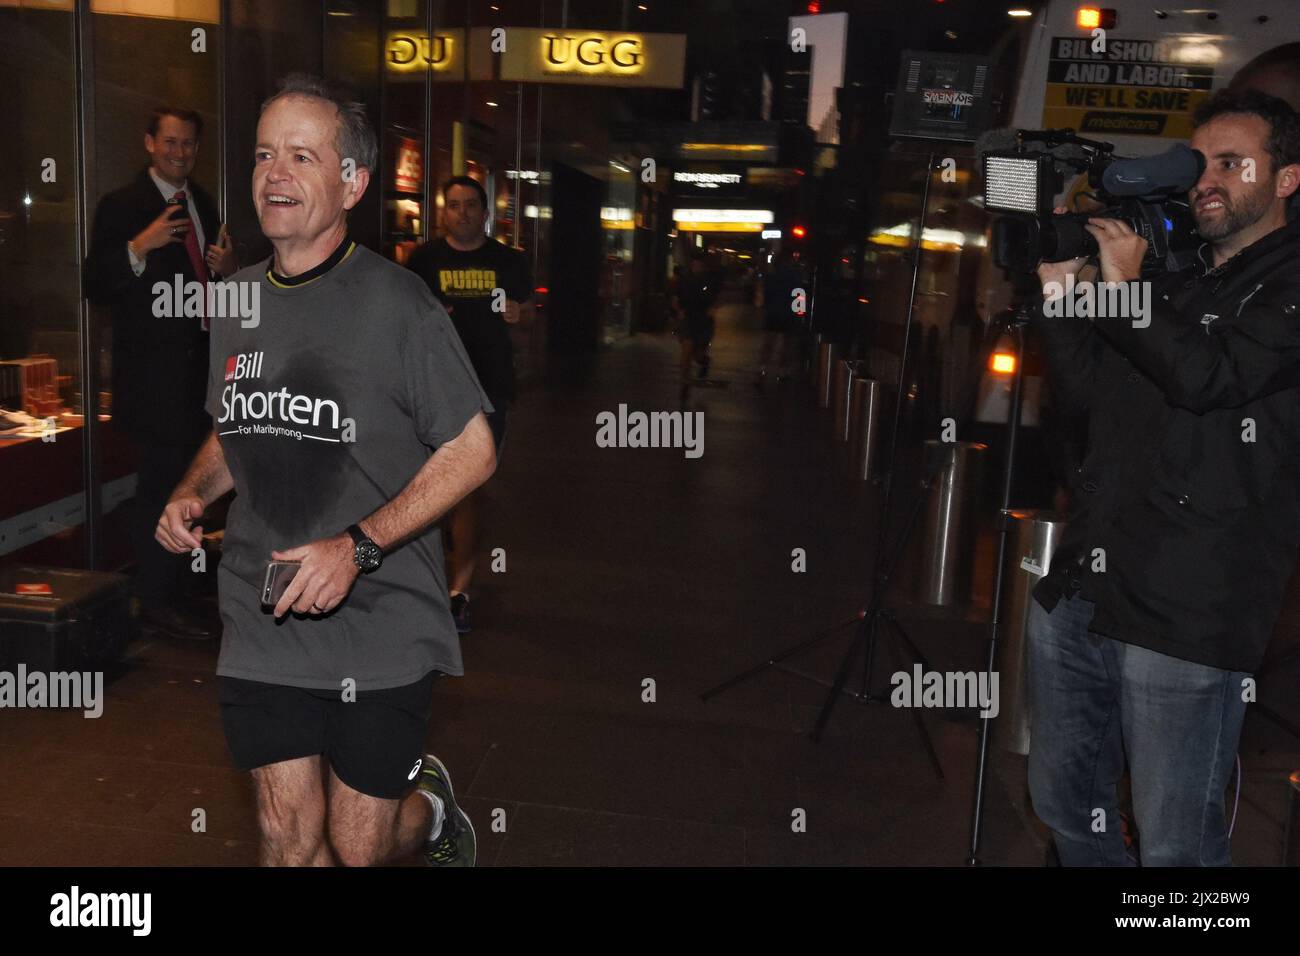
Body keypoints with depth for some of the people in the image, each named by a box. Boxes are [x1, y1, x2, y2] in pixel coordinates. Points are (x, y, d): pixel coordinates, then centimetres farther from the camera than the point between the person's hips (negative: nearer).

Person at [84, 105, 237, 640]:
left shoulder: (203, 204, 14)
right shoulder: (122, 206, -8)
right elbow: (96, 287, -14)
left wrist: (228, 269, -1)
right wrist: (139, 246, -29)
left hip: (198, 364, 7)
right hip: (153, 370, -7)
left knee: (189, 476, 15)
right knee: (161, 483, -5)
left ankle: (172, 584, 30)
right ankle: (156, 602, 6)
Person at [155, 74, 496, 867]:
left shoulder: (395, 302, -11)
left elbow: (473, 451, -11)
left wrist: (357, 547, -19)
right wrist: (192, 493, 0)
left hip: (381, 630, -4)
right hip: (262, 626, 5)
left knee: (359, 846, 7)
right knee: (289, 838, 9)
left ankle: (430, 804, 39)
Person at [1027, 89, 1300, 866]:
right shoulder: (1178, 278, 20)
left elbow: (1211, 377, -19)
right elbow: (1089, 388, 18)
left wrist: (1126, 288, -9)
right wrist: (1061, 291, 6)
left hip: (1184, 619, -7)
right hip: (1078, 594, 7)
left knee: (1175, 847, 2)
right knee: (1065, 808, 17)